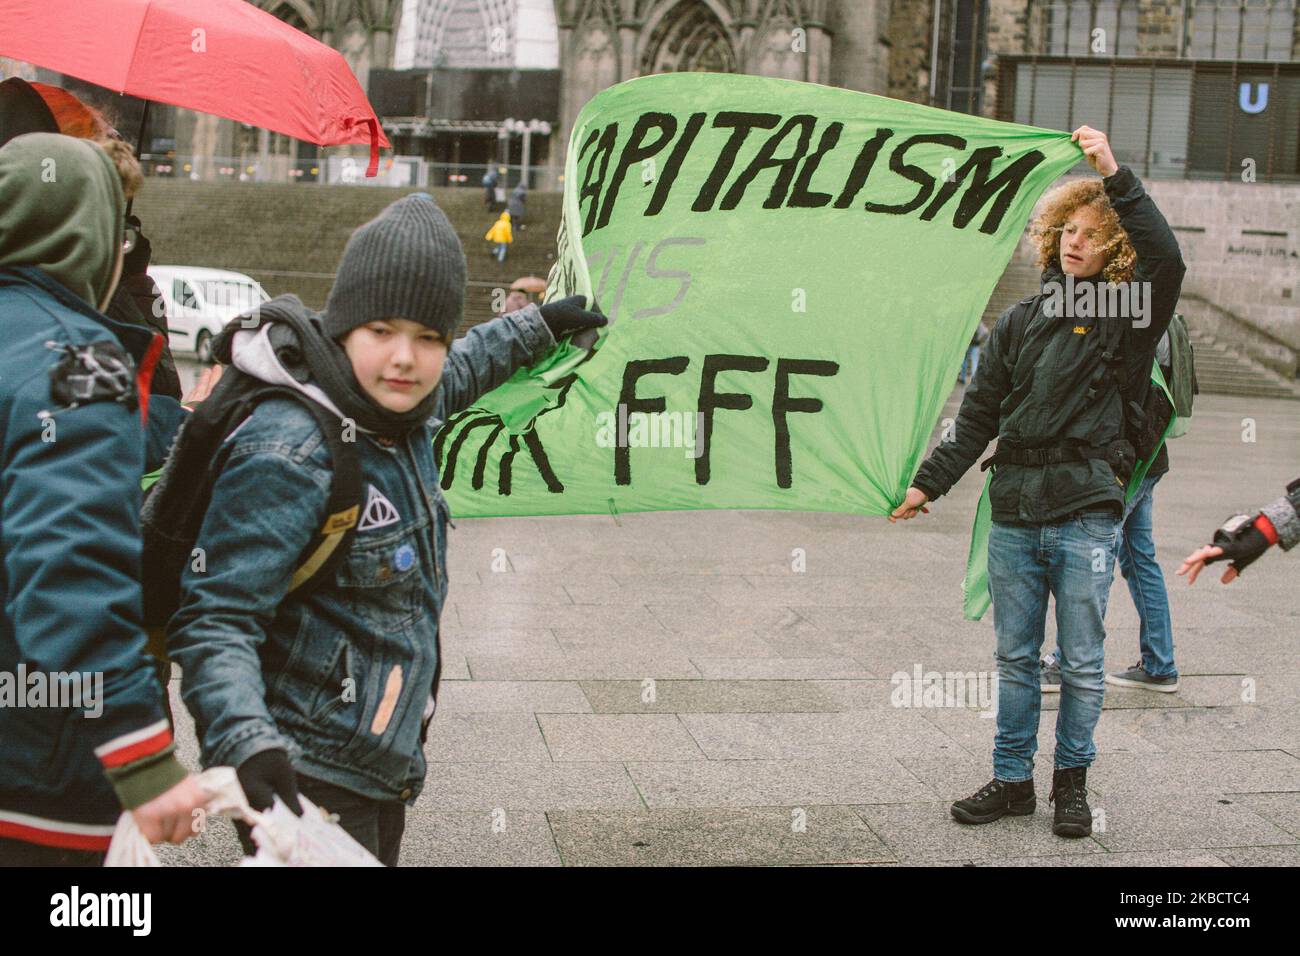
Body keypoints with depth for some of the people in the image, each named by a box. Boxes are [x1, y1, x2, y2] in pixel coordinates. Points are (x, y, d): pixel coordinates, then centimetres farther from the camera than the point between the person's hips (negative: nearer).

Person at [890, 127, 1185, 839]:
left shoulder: (1123, 318, -1)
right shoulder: (1021, 320, 11)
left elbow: (1166, 260, -22)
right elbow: (979, 415, 12)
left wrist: (1116, 176, -24)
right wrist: (930, 482, 6)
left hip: (1085, 517, -3)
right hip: (1014, 514, 4)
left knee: (1081, 663, 6)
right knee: (1015, 658, 11)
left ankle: (1072, 781, 23)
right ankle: (1012, 779, 23)